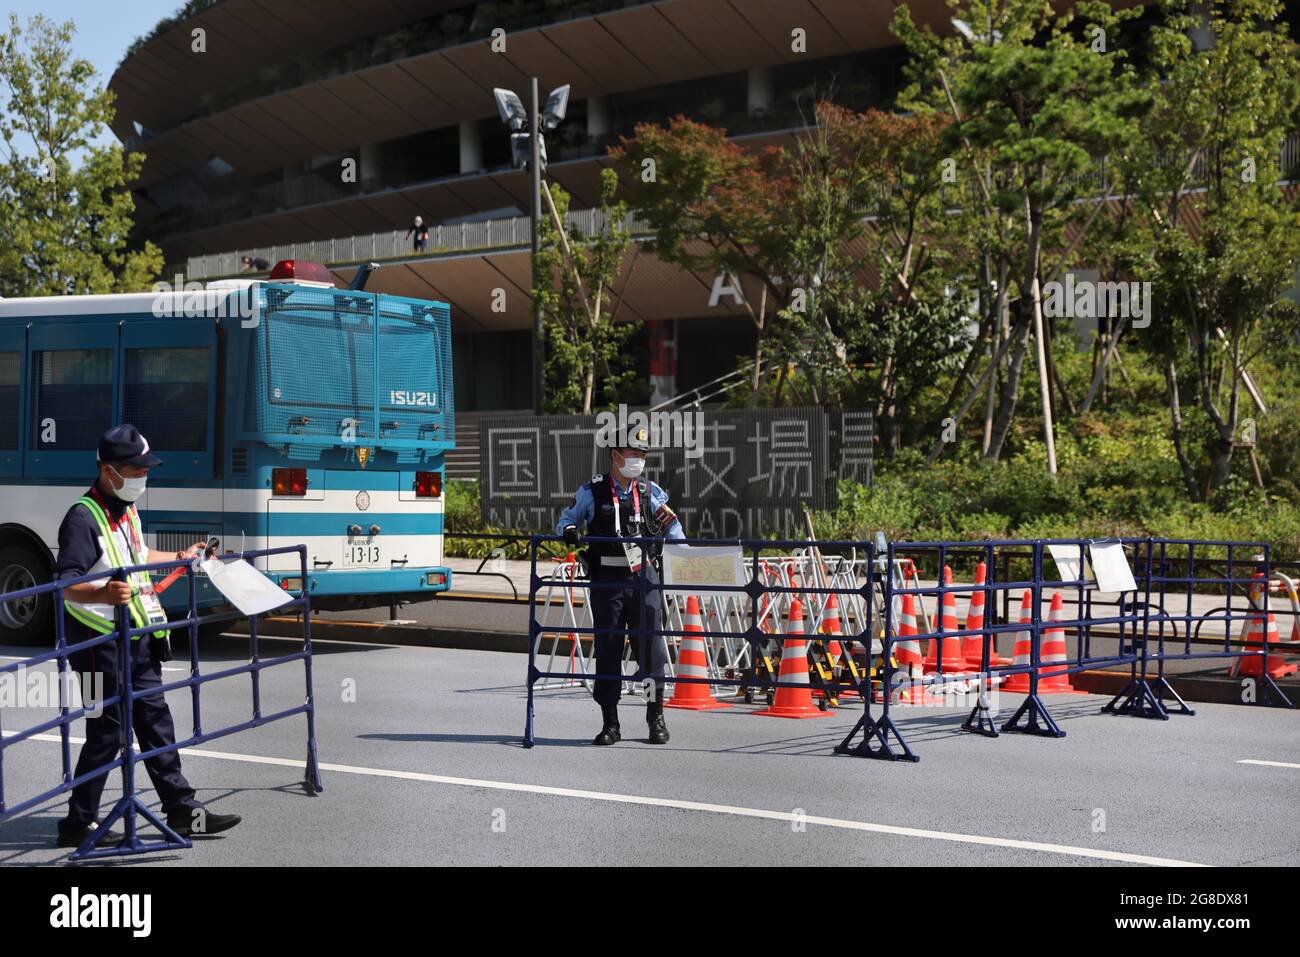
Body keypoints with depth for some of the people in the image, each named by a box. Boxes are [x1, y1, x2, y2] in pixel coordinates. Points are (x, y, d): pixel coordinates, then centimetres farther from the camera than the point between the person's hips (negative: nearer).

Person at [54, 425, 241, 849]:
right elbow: (65, 584, -25)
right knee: (106, 733, -3)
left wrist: (179, 558, 43)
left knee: (155, 722, 12)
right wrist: (104, 594, -44)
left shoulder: (127, 510, 12)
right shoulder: (84, 517, -17)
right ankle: (78, 823, 9)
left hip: (137, 639, 9)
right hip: (100, 641, -9)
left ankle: (182, 811, 18)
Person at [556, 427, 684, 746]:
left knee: (651, 644, -4)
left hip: (644, 578, 1)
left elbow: (672, 528, 14)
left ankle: (656, 716, 8)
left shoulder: (651, 492, 9)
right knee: (607, 649, 2)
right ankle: (610, 723, 9)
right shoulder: (591, 491, 4)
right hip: (607, 581, -1)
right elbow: (566, 519, 13)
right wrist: (569, 531, -9)